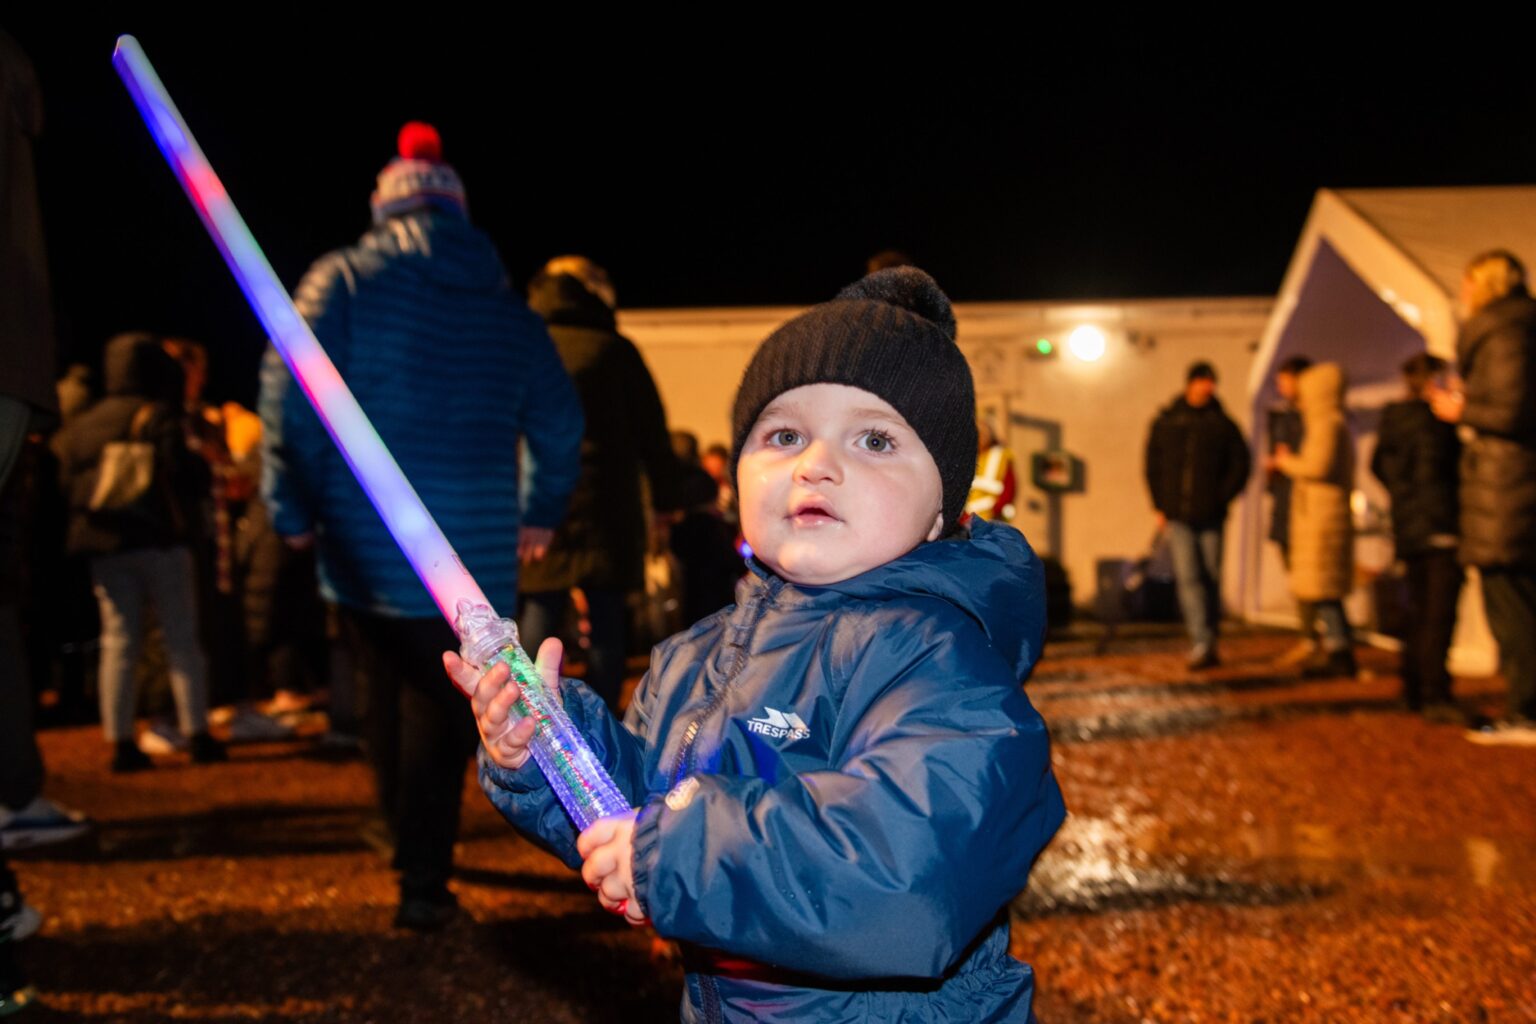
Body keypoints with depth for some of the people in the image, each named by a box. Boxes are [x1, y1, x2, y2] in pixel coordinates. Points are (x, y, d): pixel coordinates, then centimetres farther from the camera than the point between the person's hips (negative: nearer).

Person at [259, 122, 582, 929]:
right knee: (441, 704, 7)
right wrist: (540, 514, 23)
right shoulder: (507, 310, 9)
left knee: (385, 693, 18)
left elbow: (289, 398, -6)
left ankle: (406, 844, 34)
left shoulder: (341, 281, 1)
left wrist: (293, 511, 3)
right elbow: (559, 420, 11)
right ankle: (423, 881, 3)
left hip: (363, 546, 0)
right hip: (473, 551, 0)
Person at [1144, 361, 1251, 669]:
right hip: (1177, 517, 0)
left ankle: (1207, 643, 14)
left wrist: (1221, 499, -5)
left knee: (1211, 579, 4)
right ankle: (1202, 643, -13)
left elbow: (1240, 465, 6)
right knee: (1188, 578, -10)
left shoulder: (1223, 424, 5)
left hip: (1211, 517, 0)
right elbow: (1152, 467, 11)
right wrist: (1160, 507, 3)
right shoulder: (1165, 422, 8)